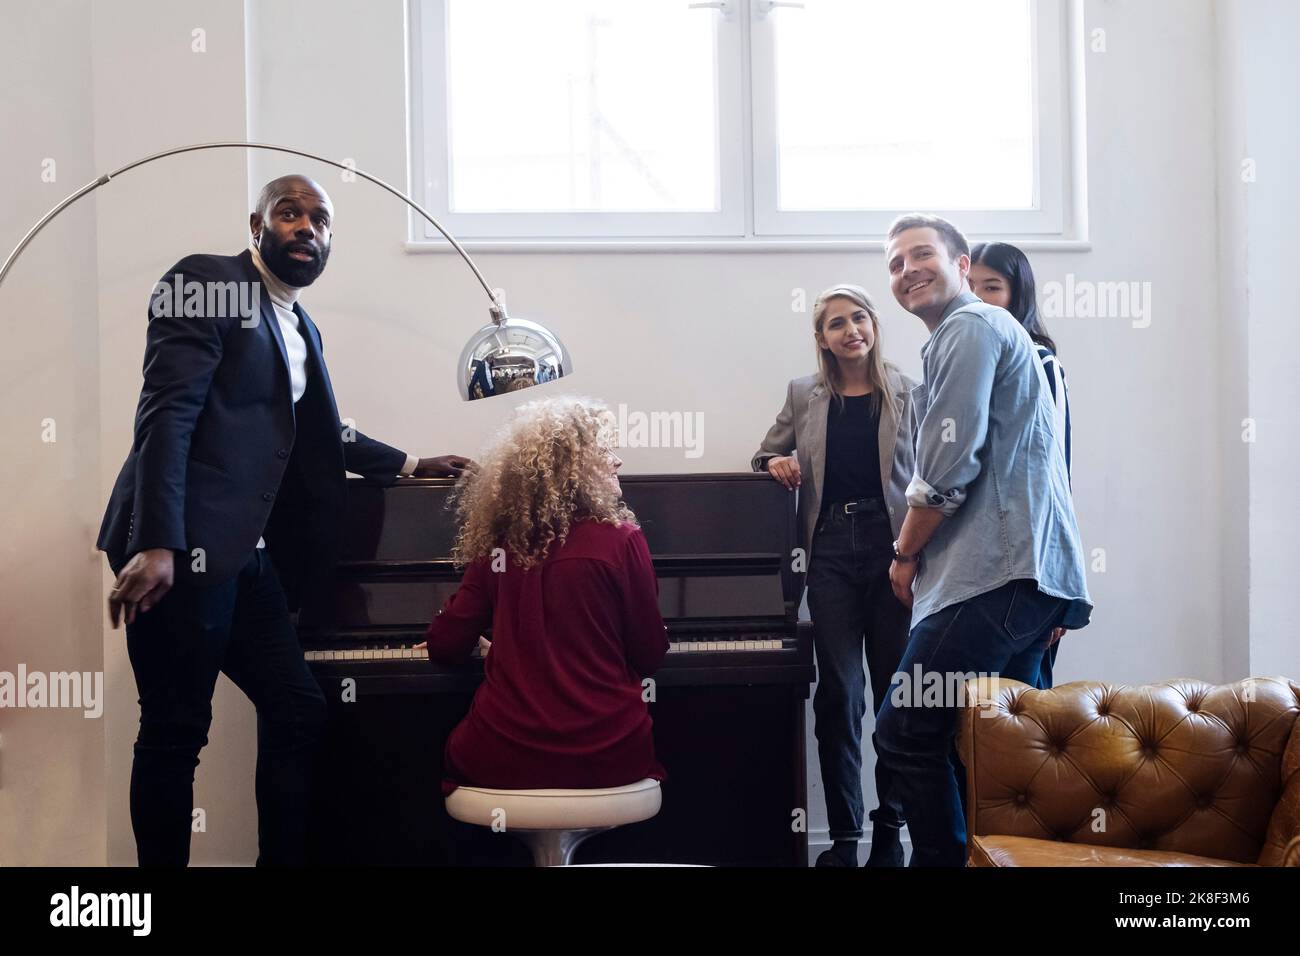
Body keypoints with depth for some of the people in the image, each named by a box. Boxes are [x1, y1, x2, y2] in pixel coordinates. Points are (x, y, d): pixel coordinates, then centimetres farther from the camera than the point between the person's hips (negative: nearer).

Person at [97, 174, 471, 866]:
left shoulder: (302, 330, 20)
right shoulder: (206, 282, -4)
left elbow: (323, 437, 33)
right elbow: (166, 413, -15)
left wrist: (411, 464, 38)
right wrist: (156, 545, -23)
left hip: (246, 557, 9)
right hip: (183, 549, -9)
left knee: (297, 711, 9)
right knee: (176, 732, -3)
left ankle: (283, 857, 22)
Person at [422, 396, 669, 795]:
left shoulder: (498, 543, -2)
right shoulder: (621, 539, -11)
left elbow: (444, 647, 1)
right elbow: (650, 655, -4)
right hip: (606, 760, -1)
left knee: (457, 750, 34)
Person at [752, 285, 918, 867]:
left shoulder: (905, 393, 6)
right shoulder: (805, 396, 11)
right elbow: (767, 454, 24)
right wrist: (776, 463, 0)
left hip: (893, 545, -1)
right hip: (832, 550, 1)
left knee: (894, 686, 3)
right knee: (838, 689, -1)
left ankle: (889, 831, 17)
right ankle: (843, 836, 8)